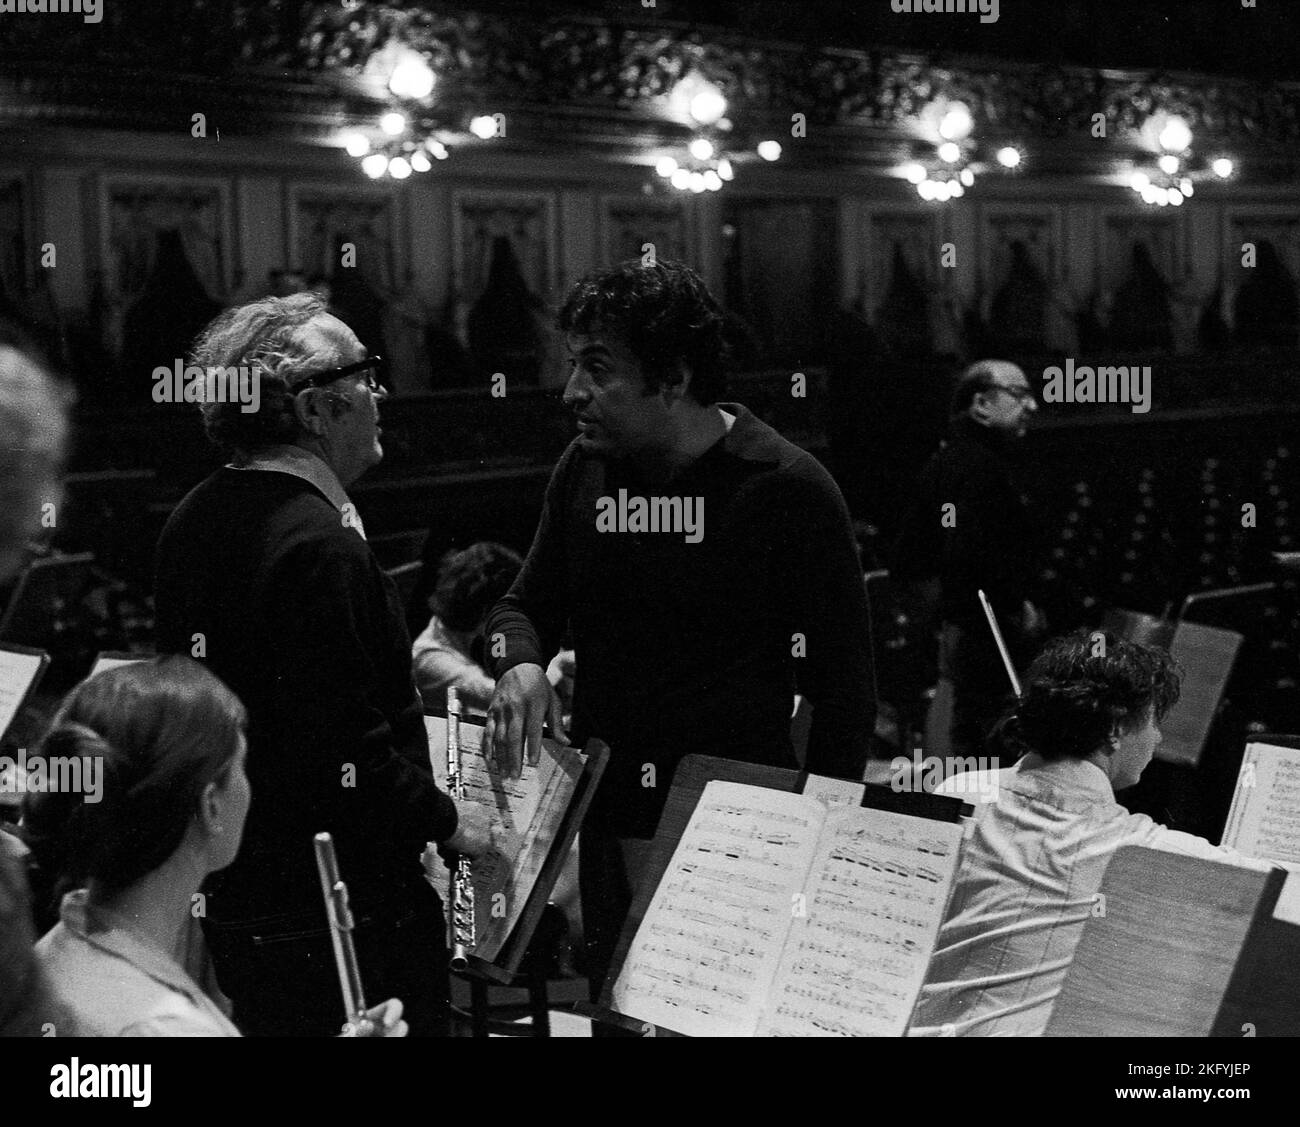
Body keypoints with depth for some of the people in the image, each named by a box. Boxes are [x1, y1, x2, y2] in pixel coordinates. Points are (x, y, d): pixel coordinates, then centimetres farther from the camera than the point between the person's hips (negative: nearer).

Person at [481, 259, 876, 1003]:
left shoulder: (787, 489, -12)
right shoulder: (585, 469, 4)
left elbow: (844, 682, -8)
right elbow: (528, 604, 15)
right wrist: (521, 665, -9)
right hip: (606, 820, 5)